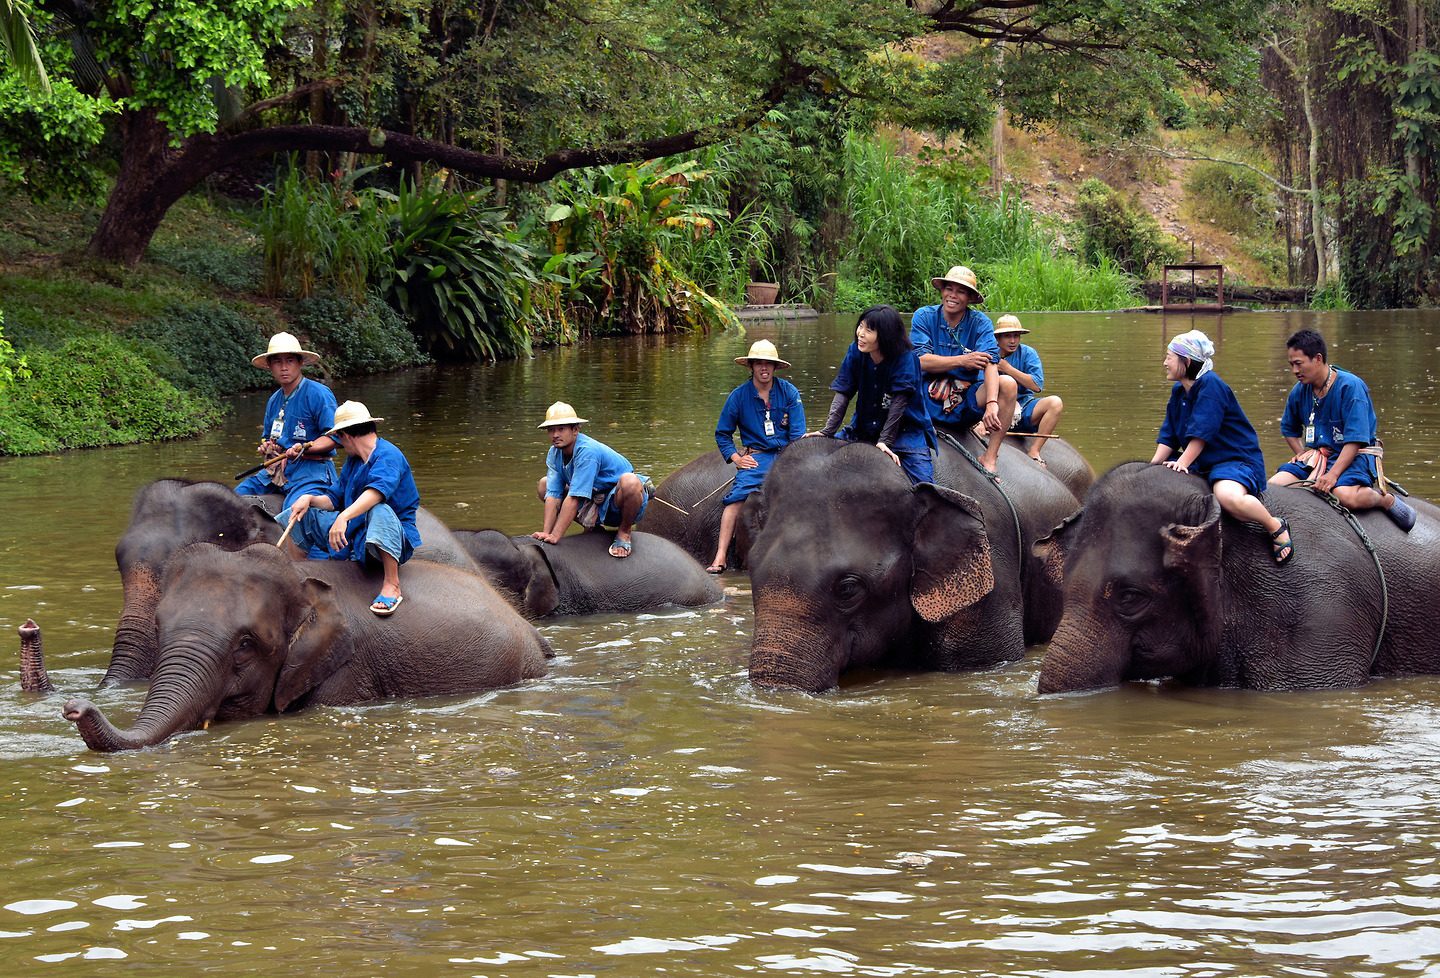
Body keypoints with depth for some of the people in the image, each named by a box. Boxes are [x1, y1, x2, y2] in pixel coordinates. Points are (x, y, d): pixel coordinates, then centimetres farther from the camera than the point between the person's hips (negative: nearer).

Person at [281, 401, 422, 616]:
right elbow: (335, 499, 18)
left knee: (380, 510, -41)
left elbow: (377, 491, -35)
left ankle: (391, 585, -42)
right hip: (354, 535, 9)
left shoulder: (388, 456, -15)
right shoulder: (353, 461, 16)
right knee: (305, 514, 12)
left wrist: (344, 517, -48)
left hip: (393, 540, -9)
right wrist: (310, 499, -4)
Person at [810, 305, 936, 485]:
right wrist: (827, 432, -21)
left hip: (904, 431, -5)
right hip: (864, 429, 5)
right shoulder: (855, 353, -5)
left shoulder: (906, 359, -18)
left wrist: (885, 441, -28)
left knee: (924, 489, -22)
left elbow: (899, 402, -22)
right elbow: (843, 395, -9)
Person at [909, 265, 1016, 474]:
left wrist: (991, 404, -33)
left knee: (1007, 384, -25)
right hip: (930, 399, -1)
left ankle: (989, 458, -20)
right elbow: (920, 361, -12)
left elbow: (990, 364, -17)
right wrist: (962, 361, -17)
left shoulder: (980, 323, -2)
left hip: (968, 402, 1)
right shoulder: (924, 317, -1)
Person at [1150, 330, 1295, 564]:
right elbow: (1169, 436, 8)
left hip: (1237, 460, -10)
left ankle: (1276, 527, -14)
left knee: (1229, 497, -40)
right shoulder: (1179, 391, 11)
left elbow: (1201, 433, -23)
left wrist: (1183, 464, -28)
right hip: (1202, 465, 10)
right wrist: (1154, 465, -7)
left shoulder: (1211, 385, -16)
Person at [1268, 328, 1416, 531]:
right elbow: (1289, 429, 26)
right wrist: (1302, 455, 8)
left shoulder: (1350, 386, -14)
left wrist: (1333, 474, -28)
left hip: (1356, 455, -6)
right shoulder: (1299, 391, 6)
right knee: (1274, 485, -16)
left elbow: (1355, 440, -20)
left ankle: (1387, 500, -7)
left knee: (1347, 496, -37)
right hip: (1318, 454, 6)